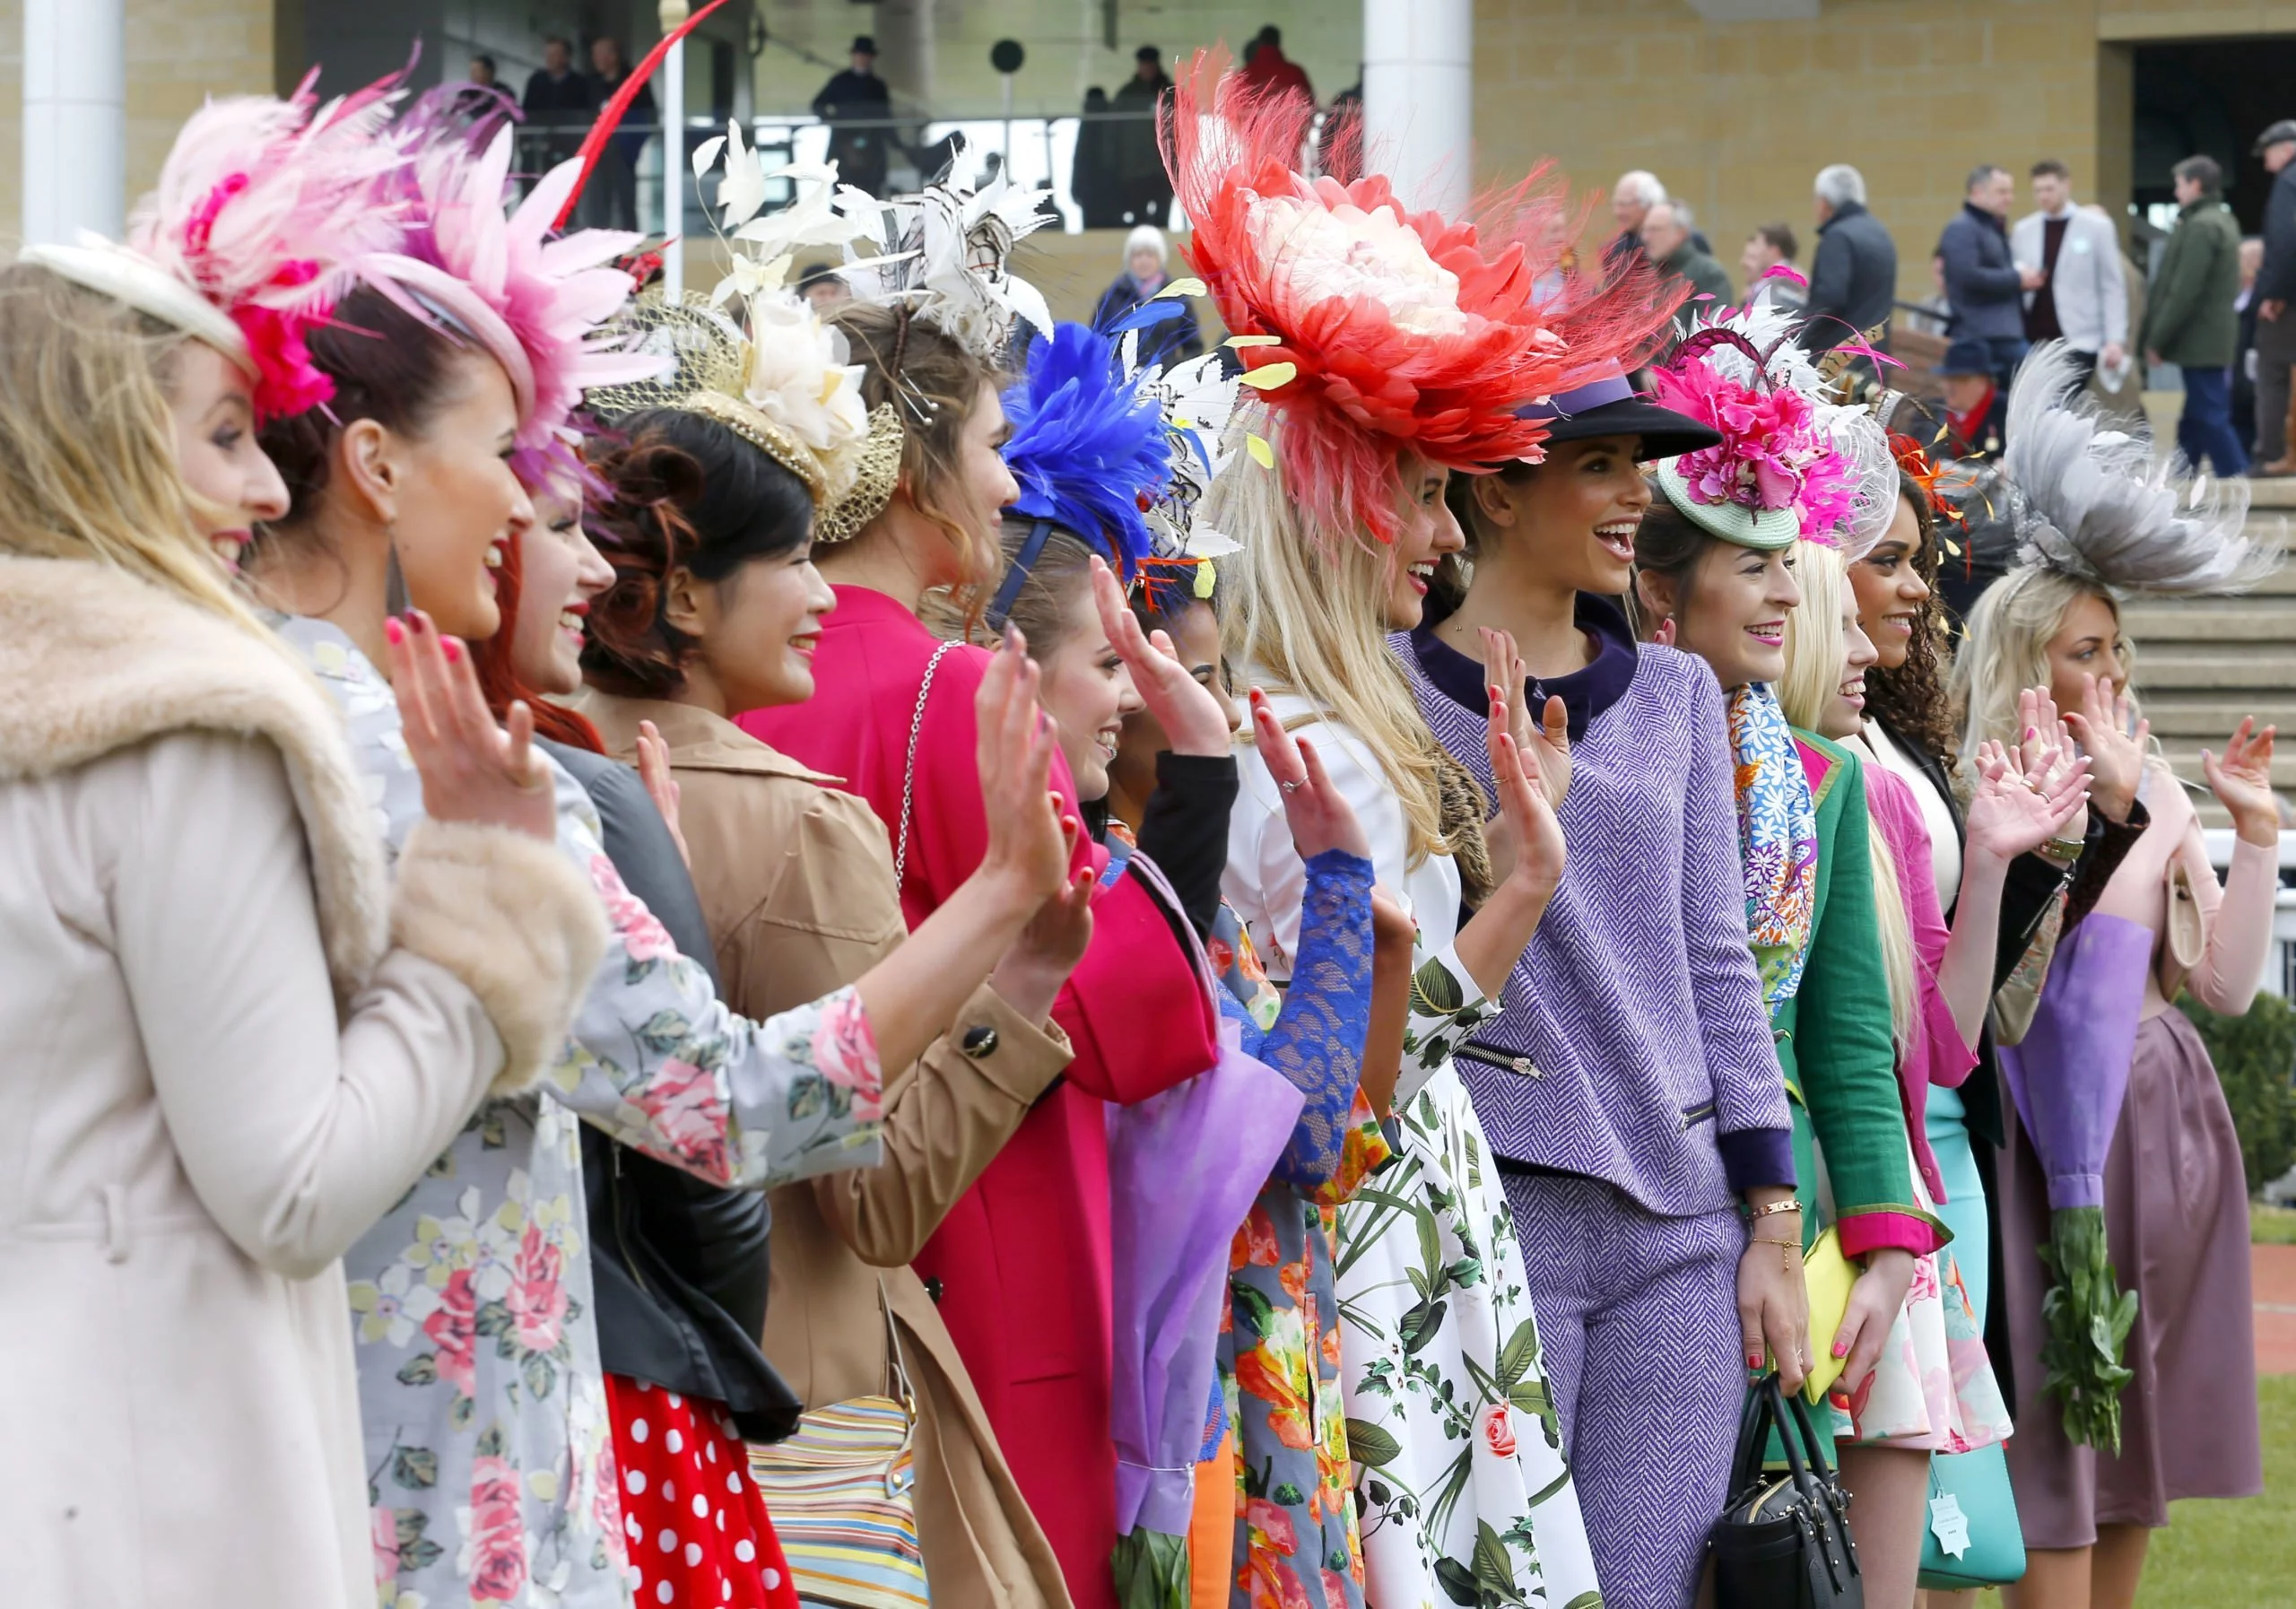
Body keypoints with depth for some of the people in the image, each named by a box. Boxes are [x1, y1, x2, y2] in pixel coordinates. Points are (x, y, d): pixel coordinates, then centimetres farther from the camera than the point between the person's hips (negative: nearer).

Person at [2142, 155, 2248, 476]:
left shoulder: (2201, 227, -16)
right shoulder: (2223, 222, 16)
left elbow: (2185, 292, -20)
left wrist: (2156, 339, -14)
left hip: (2200, 341, -10)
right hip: (2215, 340, 10)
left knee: (2211, 419, -7)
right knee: (2195, 421, 13)